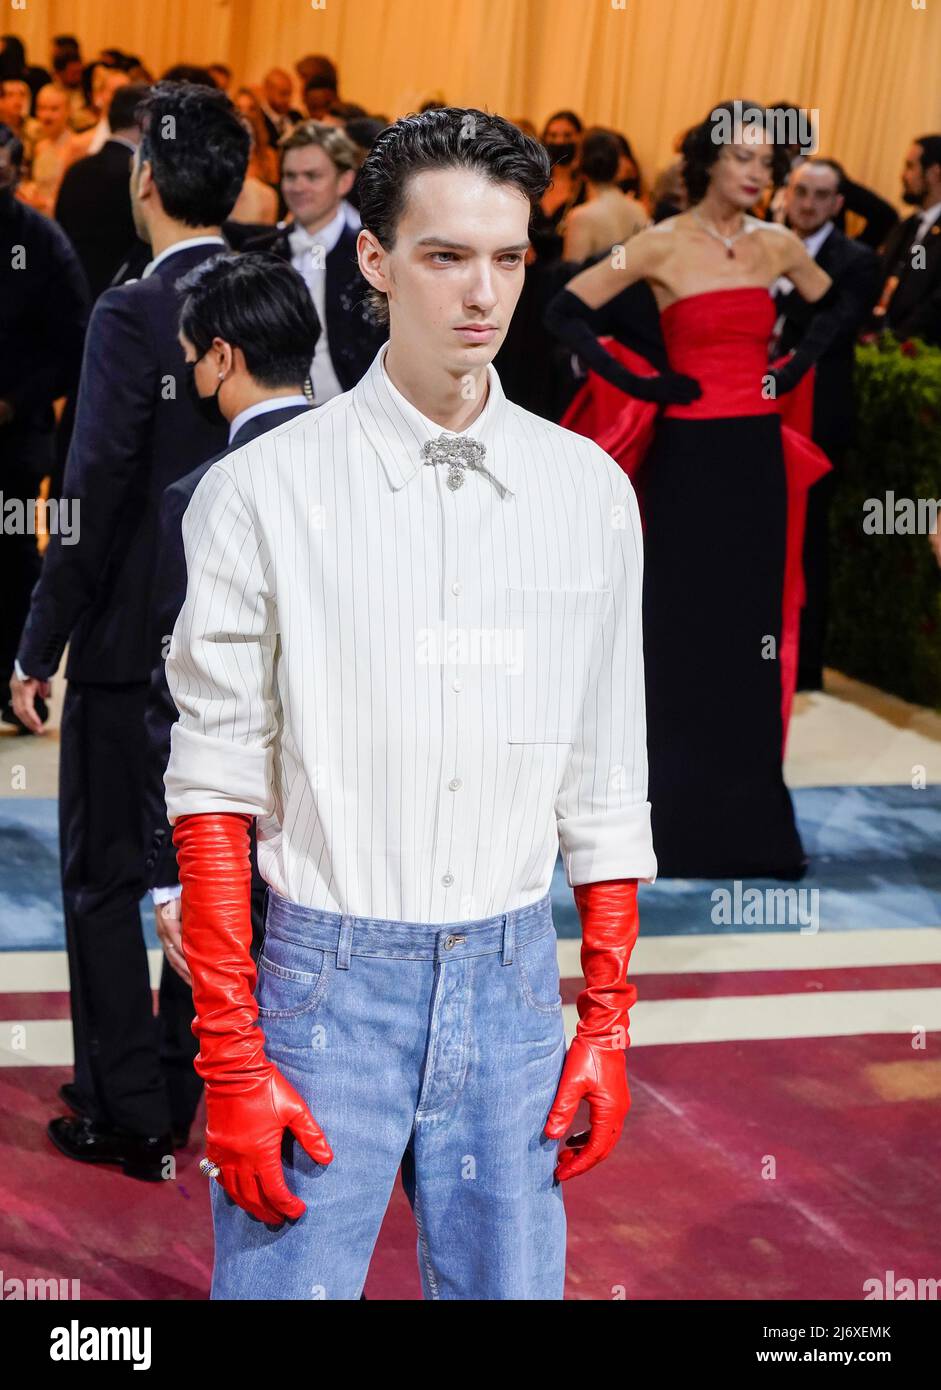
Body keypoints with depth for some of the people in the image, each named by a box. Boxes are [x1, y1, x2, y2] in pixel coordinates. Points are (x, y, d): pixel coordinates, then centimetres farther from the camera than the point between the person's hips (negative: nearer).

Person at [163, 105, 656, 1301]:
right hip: (325, 978, -3)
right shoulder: (263, 492, -5)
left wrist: (608, 1020, 8)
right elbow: (215, 786, -4)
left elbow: (606, 785, 9)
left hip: (513, 982, 3)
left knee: (512, 1283, 9)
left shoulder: (589, 493, 5)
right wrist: (232, 1059, -7)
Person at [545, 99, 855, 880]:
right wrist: (640, 384, -11)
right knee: (681, 635, 2)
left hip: (756, 457, 4)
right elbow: (567, 313, -8)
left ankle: (747, 813, 18)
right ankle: (677, 818, 11)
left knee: (753, 635, 8)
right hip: (688, 457, -4)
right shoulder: (663, 245, -7)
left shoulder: (778, 245, 6)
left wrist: (797, 367, 8)